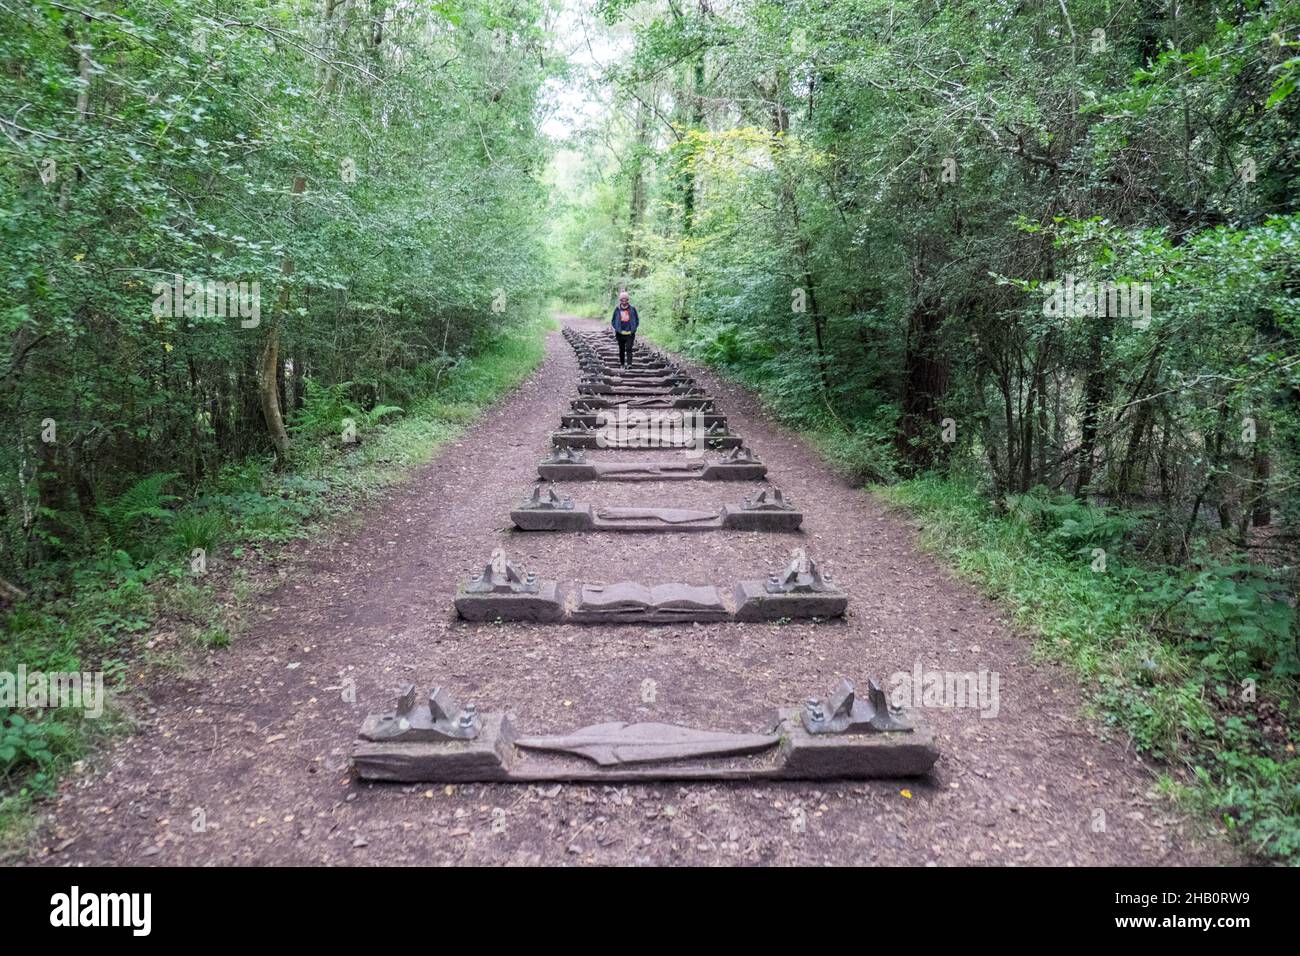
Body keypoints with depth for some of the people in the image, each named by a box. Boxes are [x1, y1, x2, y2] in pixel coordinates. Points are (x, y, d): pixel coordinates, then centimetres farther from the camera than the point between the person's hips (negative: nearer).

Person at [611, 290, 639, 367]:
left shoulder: (632, 308, 2)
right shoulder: (617, 309, 3)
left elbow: (637, 320, 9)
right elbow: (613, 321, 10)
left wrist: (634, 328, -1)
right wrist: (616, 328, -2)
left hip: (630, 333, -1)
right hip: (620, 333, 2)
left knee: (628, 348, -14)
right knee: (621, 349, 9)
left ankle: (629, 364, -18)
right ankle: (622, 364, 20)